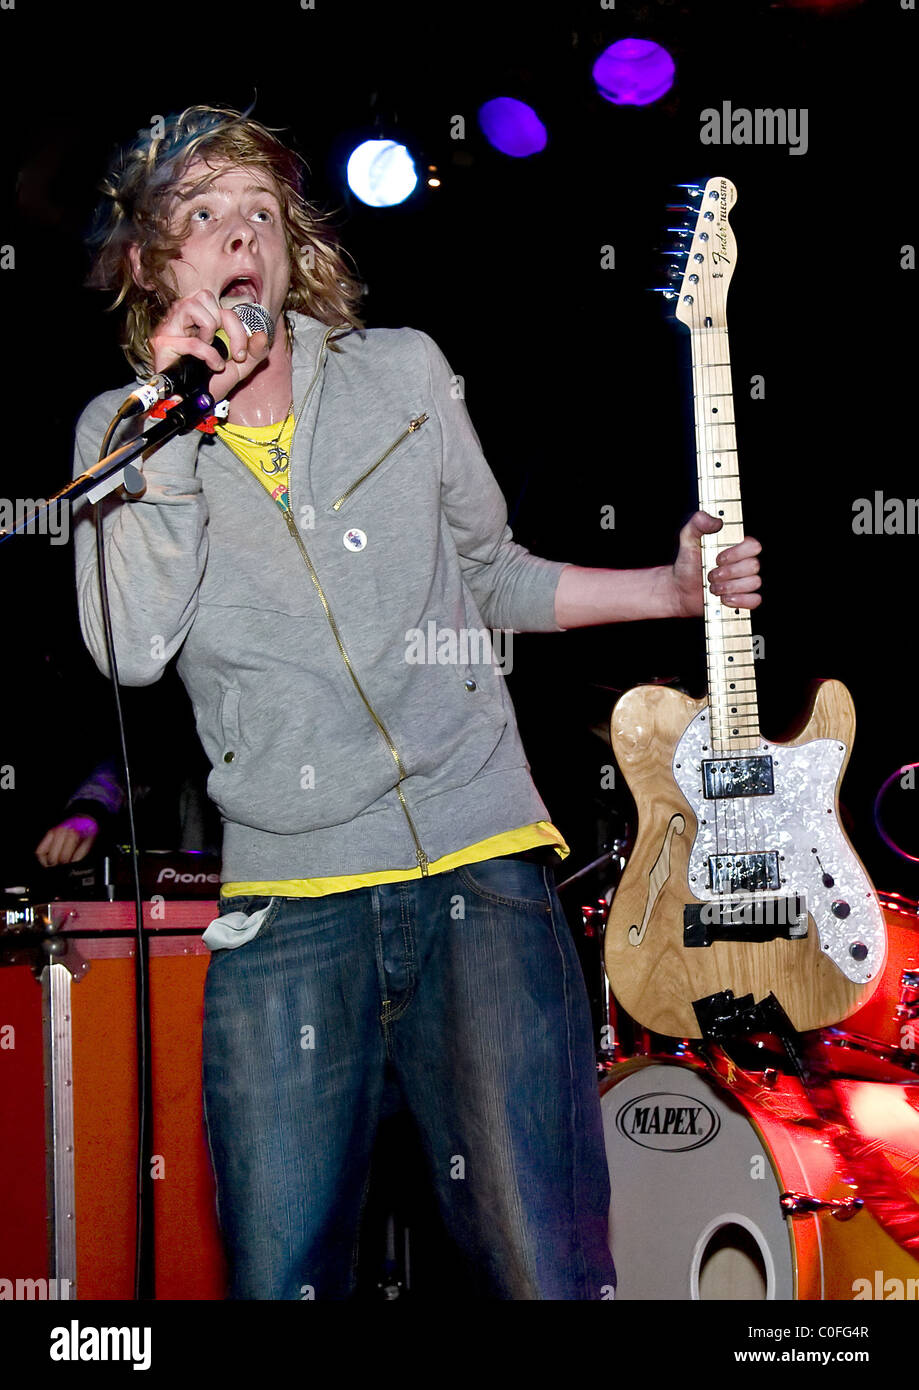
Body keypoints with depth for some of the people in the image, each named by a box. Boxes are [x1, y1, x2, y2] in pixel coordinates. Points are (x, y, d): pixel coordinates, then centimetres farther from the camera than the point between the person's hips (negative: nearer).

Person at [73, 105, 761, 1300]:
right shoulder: (123, 433, 7)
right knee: (278, 1270, 2)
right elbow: (131, 650, -10)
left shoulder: (403, 371, 11)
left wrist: (677, 588, 13)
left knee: (547, 1264, -8)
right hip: (288, 896, 0)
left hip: (482, 856, 0)